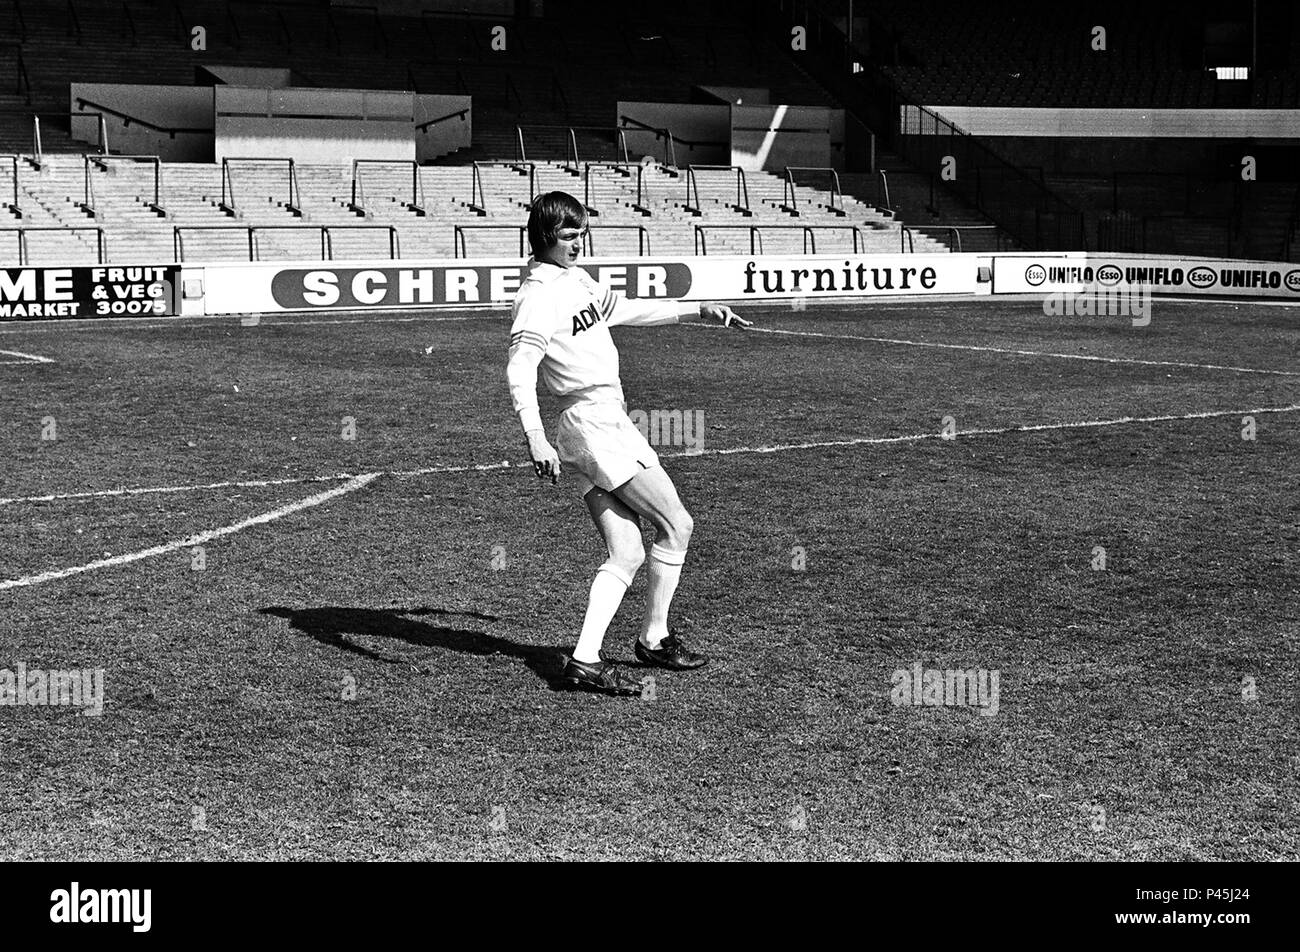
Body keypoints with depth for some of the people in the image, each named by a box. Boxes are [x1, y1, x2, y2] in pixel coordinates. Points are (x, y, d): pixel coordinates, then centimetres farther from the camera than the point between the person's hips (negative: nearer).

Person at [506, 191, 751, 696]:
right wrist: (536, 439, -38)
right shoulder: (538, 295, -13)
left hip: (612, 422, 9)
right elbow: (519, 369, -25)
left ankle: (585, 660, -2)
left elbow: (627, 310, 32)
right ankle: (654, 640, 10)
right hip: (591, 423, -9)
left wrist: (698, 311, 31)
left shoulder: (576, 278, 16)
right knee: (675, 525, -4)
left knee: (626, 554, 3)